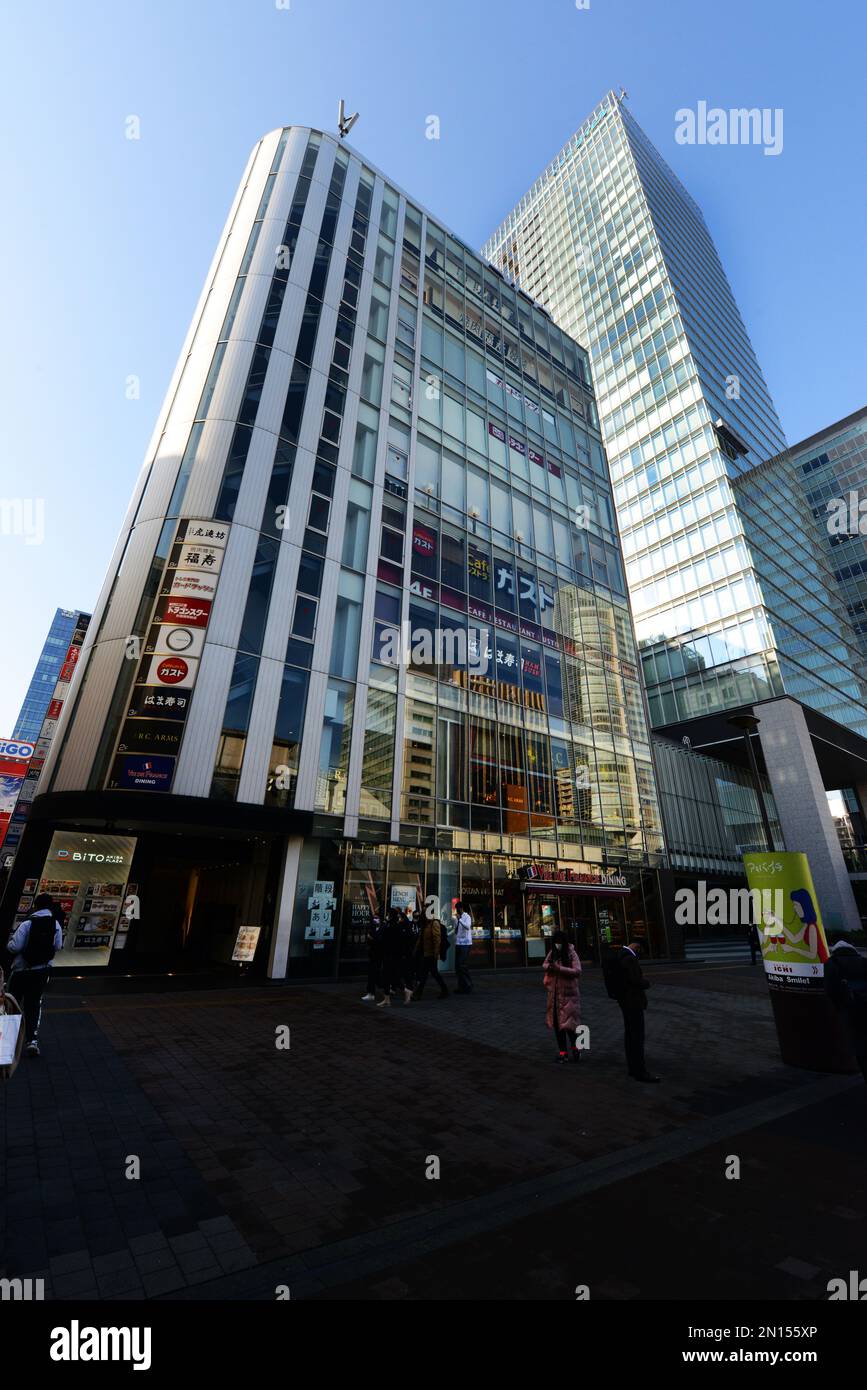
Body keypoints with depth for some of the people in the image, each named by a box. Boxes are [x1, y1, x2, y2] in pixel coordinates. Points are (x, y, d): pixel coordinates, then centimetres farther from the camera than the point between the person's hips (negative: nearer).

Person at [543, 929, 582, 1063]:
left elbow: (577, 971, -22)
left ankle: (575, 1048, 21)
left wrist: (559, 968, -28)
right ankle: (563, 1052, 22)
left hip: (568, 993, -5)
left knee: (568, 1022, -5)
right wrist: (549, 967, -11)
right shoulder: (552, 953, 3)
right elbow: (545, 964, 13)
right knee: (556, 1022, 9)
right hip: (554, 993, 5)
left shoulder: (571, 953, -13)